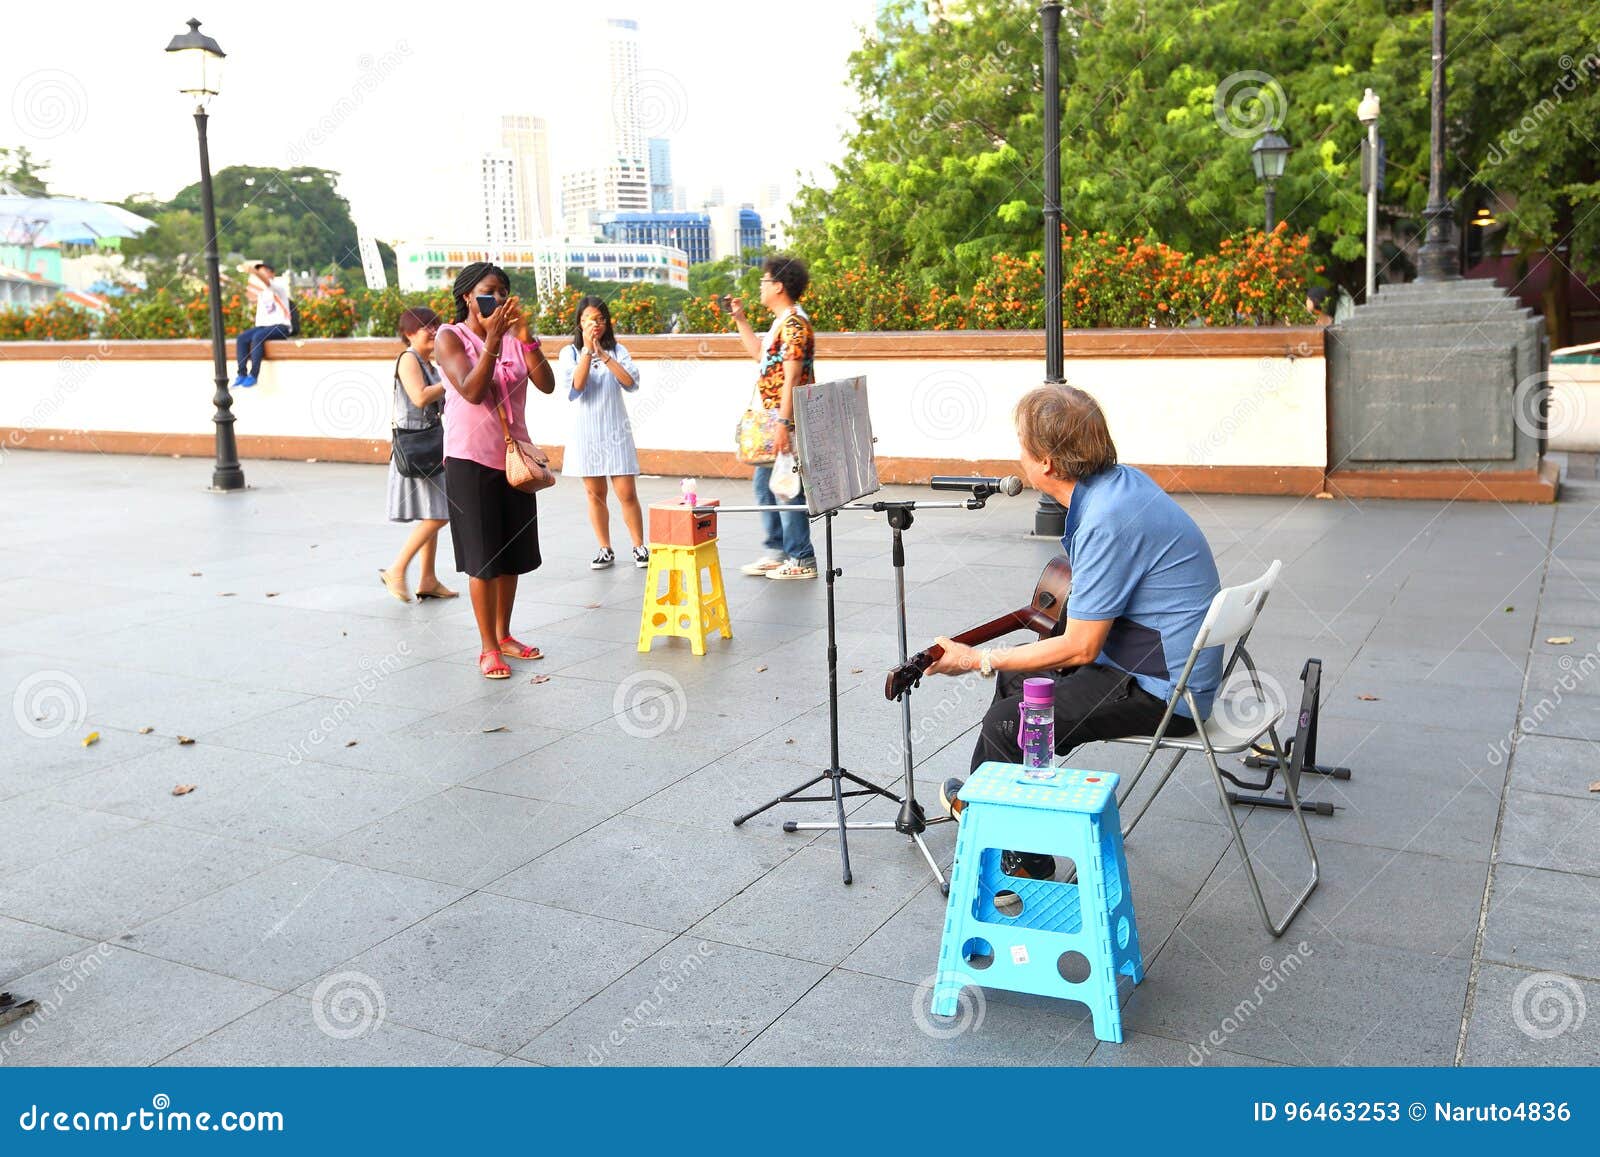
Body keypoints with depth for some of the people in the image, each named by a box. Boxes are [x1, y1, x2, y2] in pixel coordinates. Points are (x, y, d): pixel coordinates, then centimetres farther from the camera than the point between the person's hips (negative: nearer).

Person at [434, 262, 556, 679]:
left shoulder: (514, 336, 4)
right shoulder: (451, 337, -7)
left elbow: (547, 385, -9)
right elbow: (472, 391, -21)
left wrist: (524, 336, -19)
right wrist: (492, 340, -27)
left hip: (514, 456, 5)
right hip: (471, 460, -5)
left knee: (513, 553, 12)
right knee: (483, 557, -1)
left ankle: (504, 635, 26)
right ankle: (488, 648, 9)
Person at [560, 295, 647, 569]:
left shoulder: (617, 350, 4)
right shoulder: (570, 353, 3)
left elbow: (631, 382, -11)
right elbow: (575, 385, -13)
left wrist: (603, 354, -15)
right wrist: (588, 351, -16)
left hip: (616, 431, -1)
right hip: (585, 432, 1)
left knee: (627, 493, -5)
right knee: (595, 494, 6)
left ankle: (639, 546, 7)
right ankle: (605, 550, 16)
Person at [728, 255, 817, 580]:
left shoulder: (794, 325, -16)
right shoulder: (782, 323, 15)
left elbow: (791, 378, -22)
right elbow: (759, 353, 30)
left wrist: (783, 424, -25)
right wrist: (739, 318, 26)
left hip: (788, 422, -11)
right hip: (775, 419, 11)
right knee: (764, 484, 16)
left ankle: (802, 560, 4)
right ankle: (777, 551, 23)